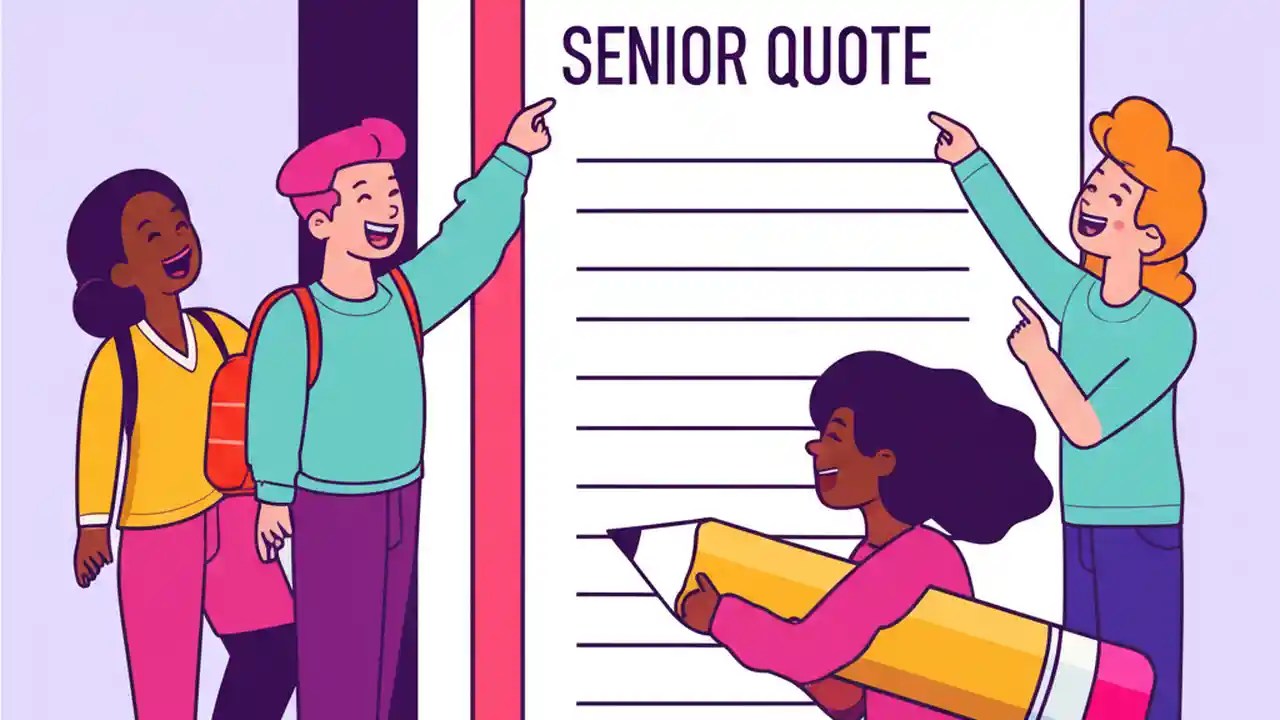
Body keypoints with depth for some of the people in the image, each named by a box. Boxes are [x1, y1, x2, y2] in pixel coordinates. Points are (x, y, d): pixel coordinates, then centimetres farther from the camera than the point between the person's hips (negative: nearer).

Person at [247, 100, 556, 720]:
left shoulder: (406, 298, -3)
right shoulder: (293, 319, -20)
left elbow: (471, 241, -2)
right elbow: (275, 413, -14)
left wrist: (512, 158, -6)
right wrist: (273, 497, -8)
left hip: (400, 502, 6)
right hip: (330, 509, -6)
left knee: (382, 642, 16)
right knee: (334, 649, 2)